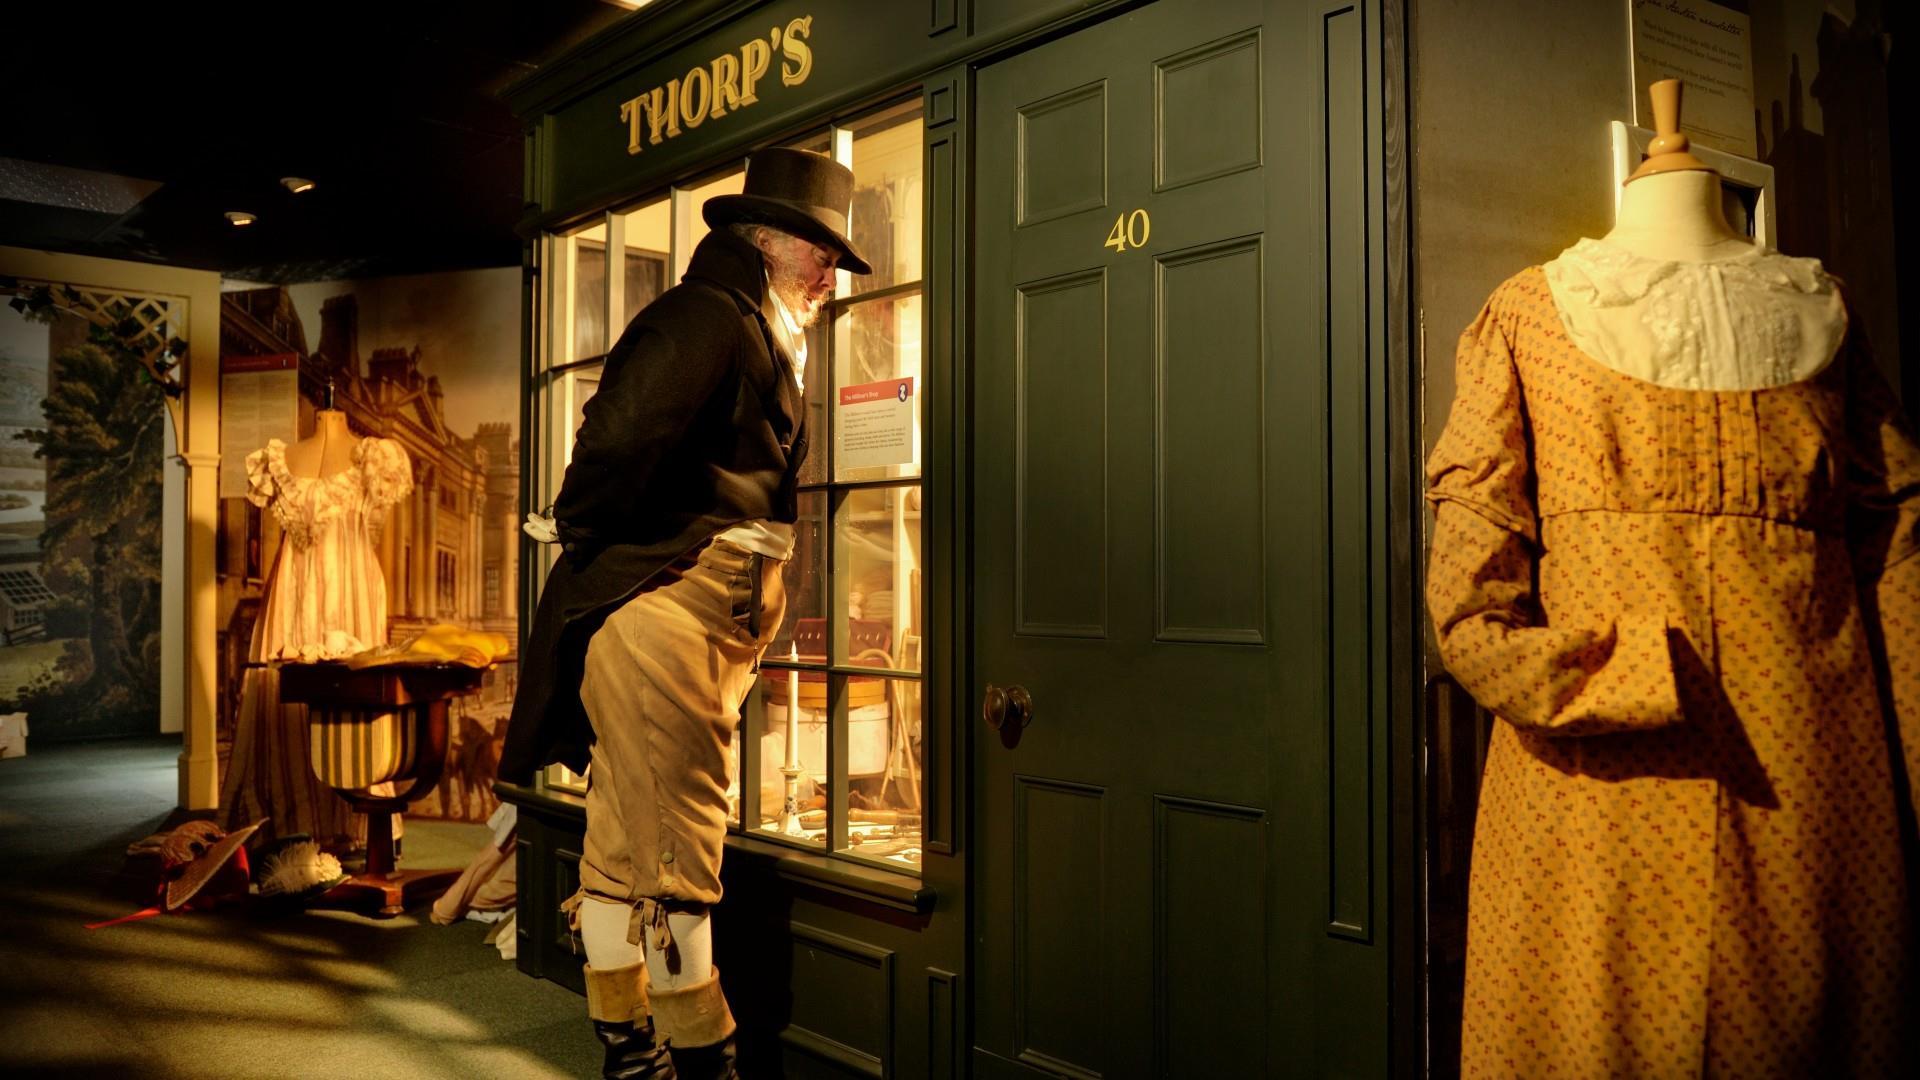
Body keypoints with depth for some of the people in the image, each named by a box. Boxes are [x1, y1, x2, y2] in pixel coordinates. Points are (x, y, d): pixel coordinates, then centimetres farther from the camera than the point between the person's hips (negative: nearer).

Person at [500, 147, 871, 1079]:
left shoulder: (757, 337, 23)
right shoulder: (707, 317, -10)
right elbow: (621, 438, -22)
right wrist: (588, 541, -8)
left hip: (709, 618, 10)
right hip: (662, 609, -10)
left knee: (625, 844, 15)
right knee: (674, 853, -4)